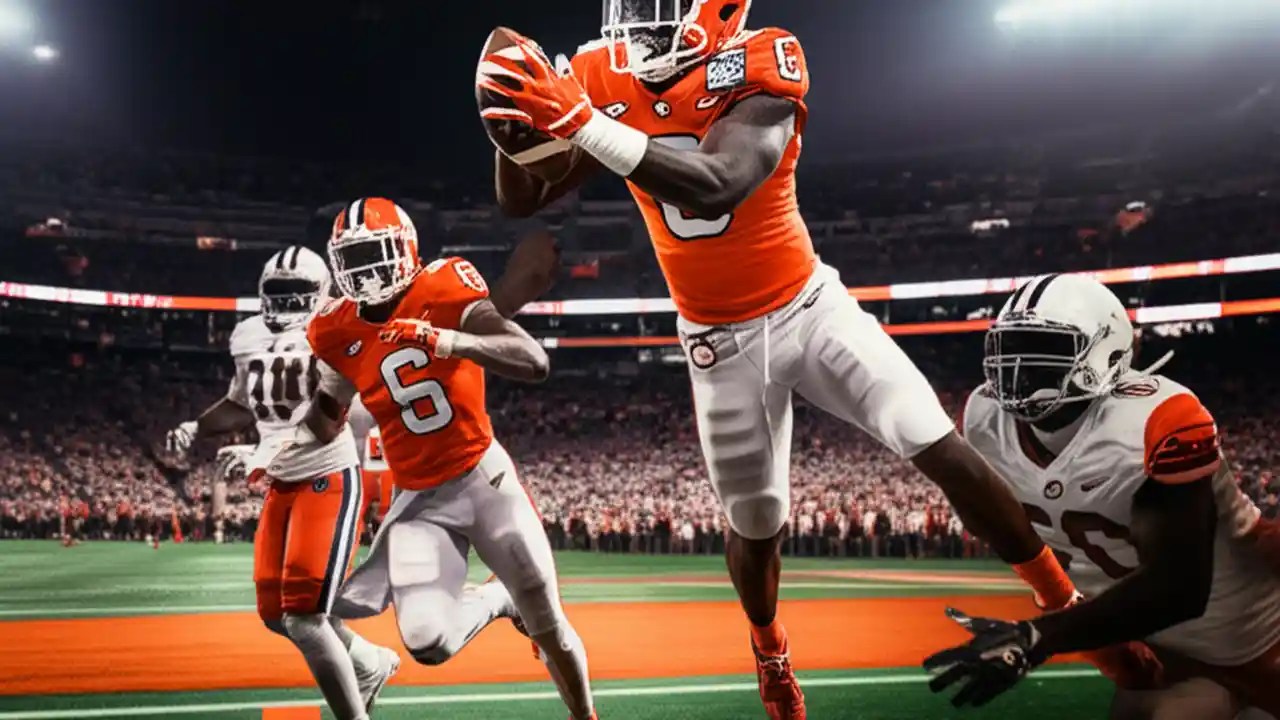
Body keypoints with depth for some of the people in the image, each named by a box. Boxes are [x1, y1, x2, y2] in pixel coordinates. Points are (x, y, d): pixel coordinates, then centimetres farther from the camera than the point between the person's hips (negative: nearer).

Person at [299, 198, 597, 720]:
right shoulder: (339, 333, -1)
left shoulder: (445, 292, -13)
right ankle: (497, 601, 16)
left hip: (484, 476, -2)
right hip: (419, 500, 2)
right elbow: (325, 419, 14)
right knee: (425, 641, -19)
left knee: (547, 625, 8)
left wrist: (450, 341, -36)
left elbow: (535, 364, -23)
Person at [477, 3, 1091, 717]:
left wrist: (584, 123, -43)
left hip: (808, 308, -3)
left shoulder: (760, 66, -21)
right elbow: (522, 199, -5)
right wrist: (519, 114, -25)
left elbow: (719, 187, -38)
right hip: (720, 342, 3)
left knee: (944, 451, -10)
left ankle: (1069, 605, 9)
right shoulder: (603, 79, -8)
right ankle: (772, 652, 46)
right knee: (755, 525, 15)